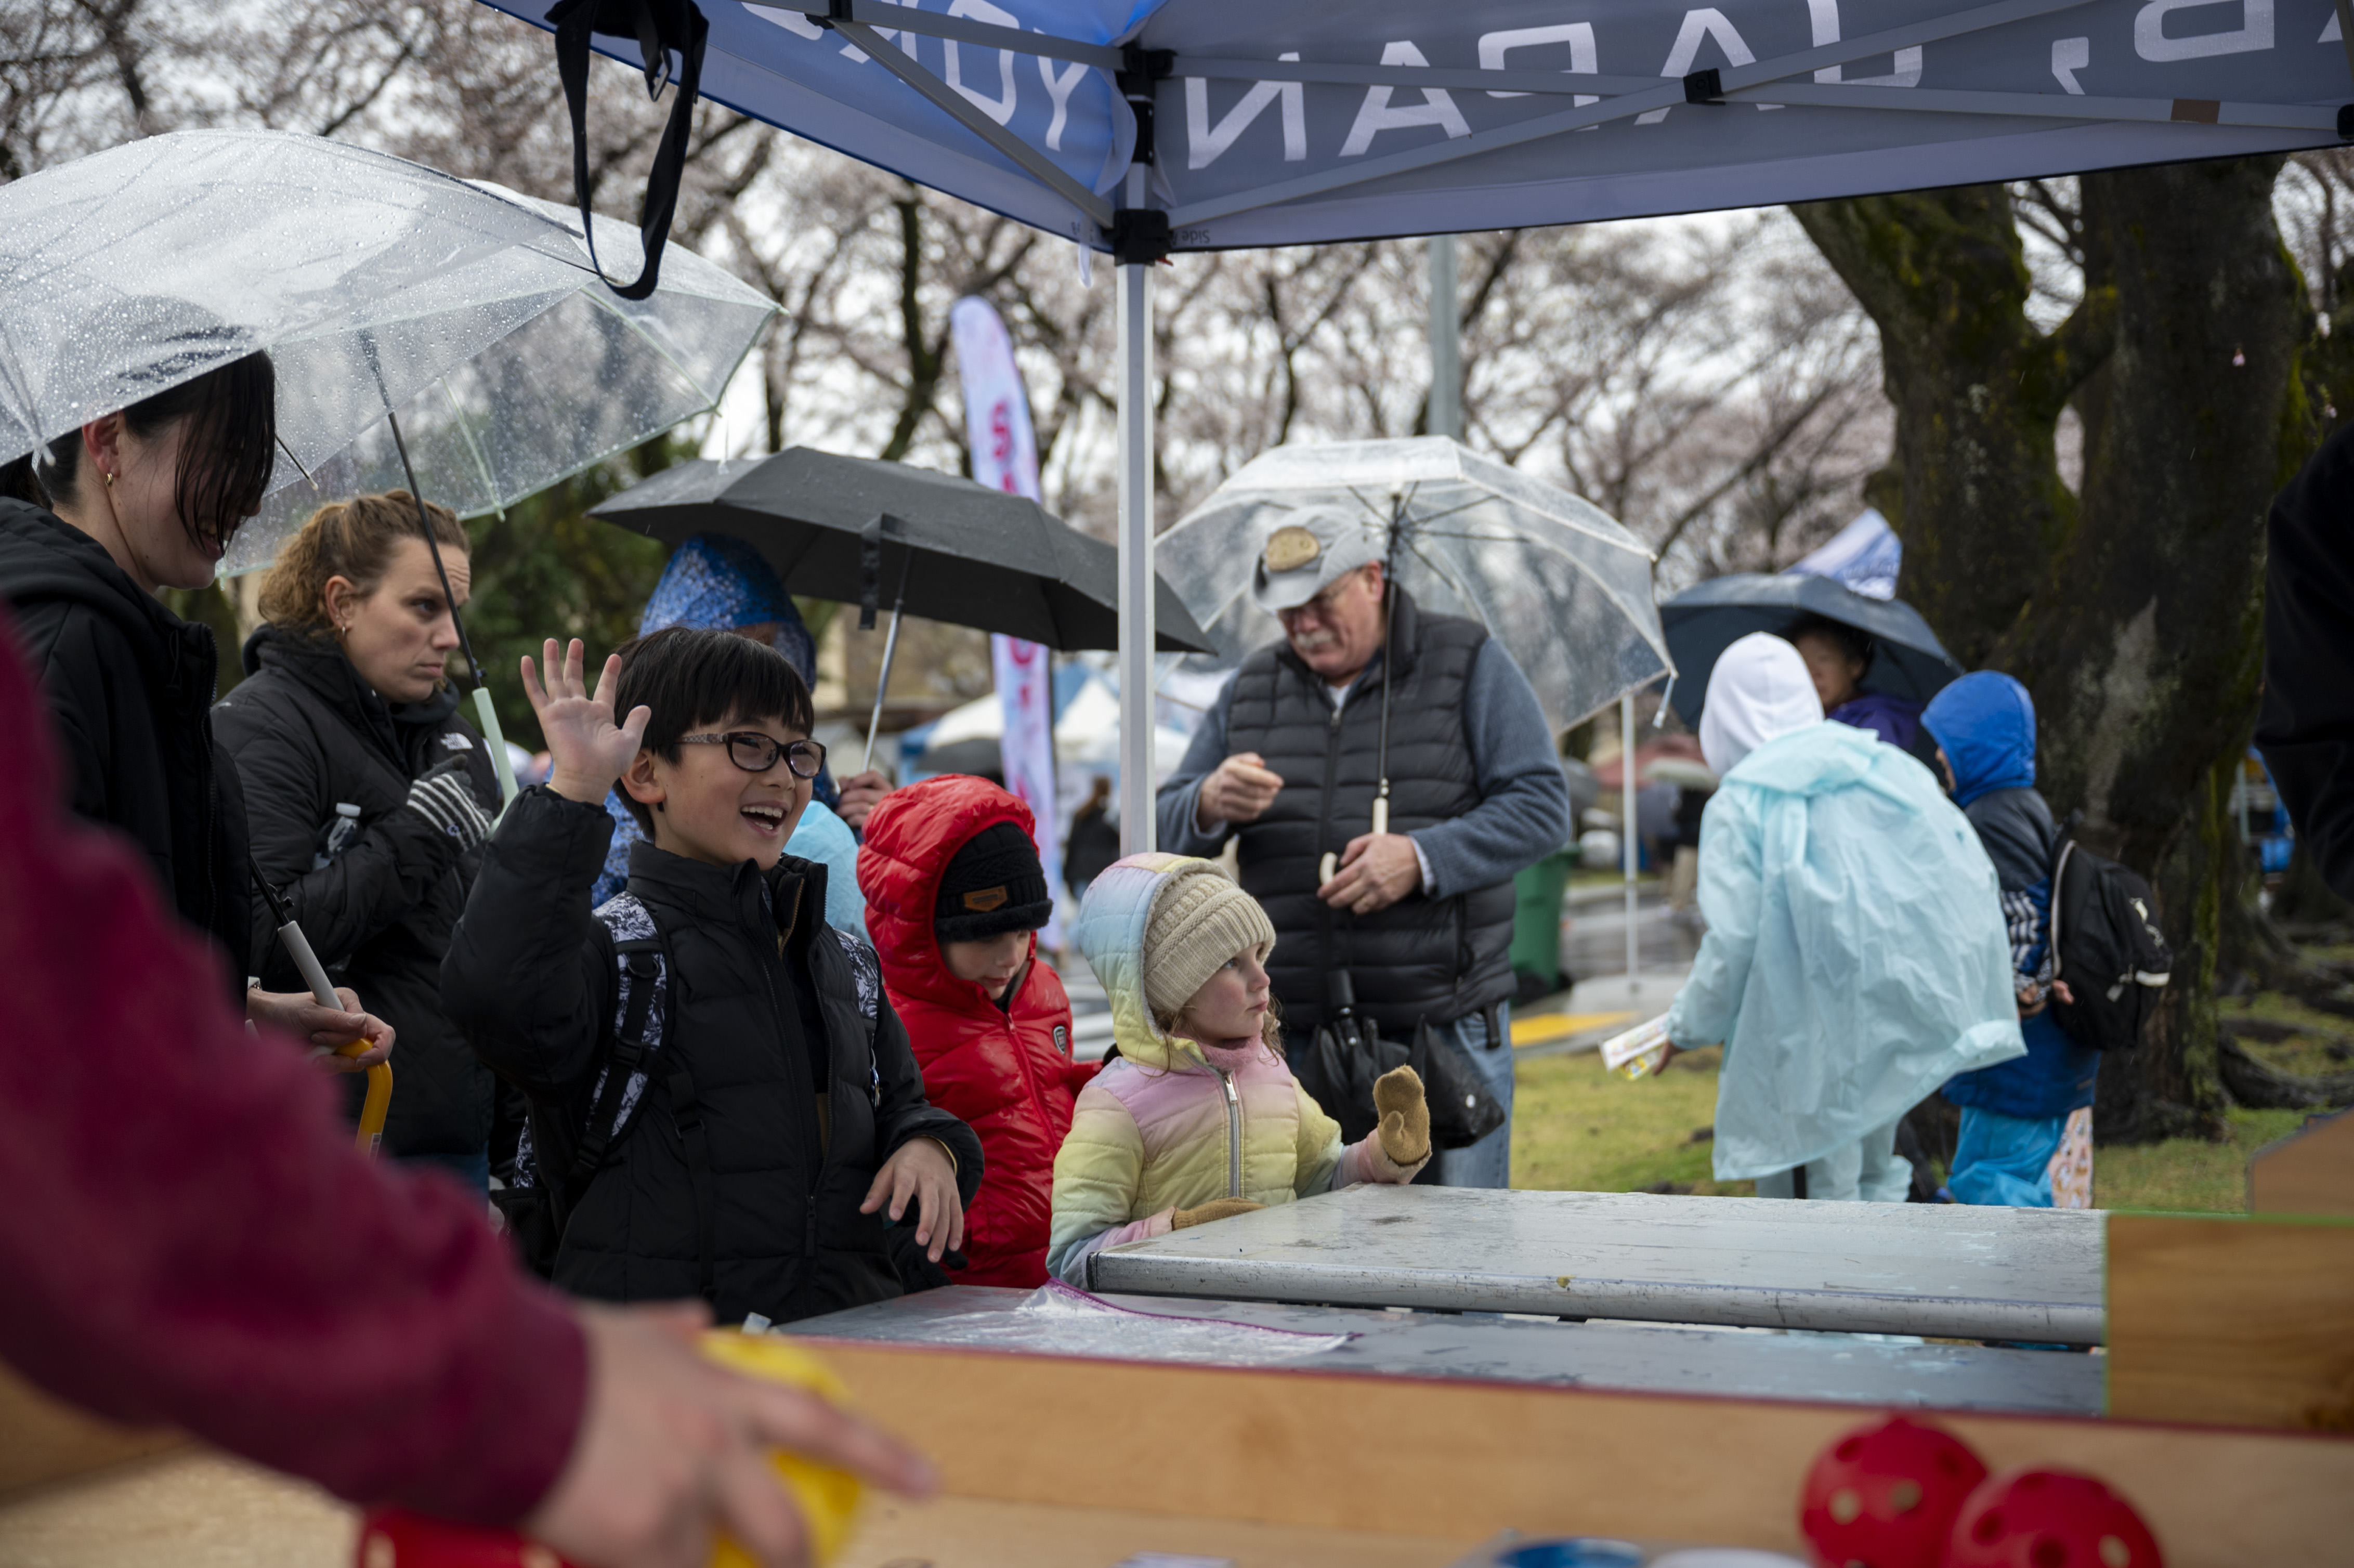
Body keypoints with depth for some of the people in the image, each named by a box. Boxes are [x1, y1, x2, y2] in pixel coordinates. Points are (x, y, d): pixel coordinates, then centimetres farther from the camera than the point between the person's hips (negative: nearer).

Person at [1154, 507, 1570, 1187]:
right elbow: (1164, 831, 12)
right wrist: (1211, 806, -13)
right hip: (1294, 1035, 3)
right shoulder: (1251, 691, 14)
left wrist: (1423, 859, -18)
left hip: (1442, 1030, -3)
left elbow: (1543, 807, -4)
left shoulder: (1468, 665, 3)